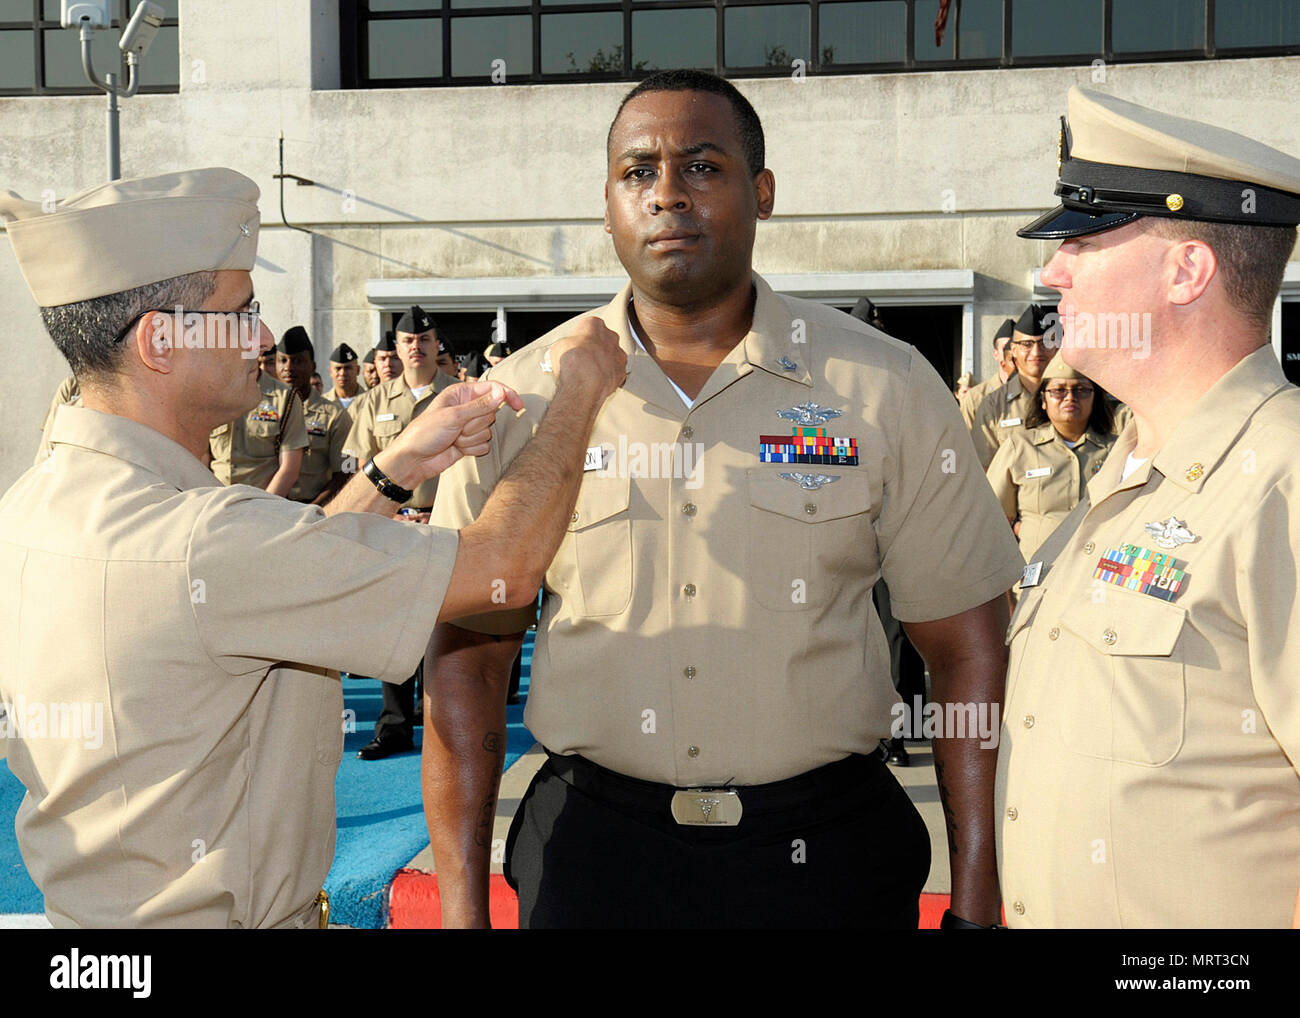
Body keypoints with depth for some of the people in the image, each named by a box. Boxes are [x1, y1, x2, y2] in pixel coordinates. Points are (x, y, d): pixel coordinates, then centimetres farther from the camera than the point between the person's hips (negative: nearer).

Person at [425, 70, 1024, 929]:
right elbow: (469, 660, 1)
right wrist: (462, 907, -1)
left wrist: (977, 901, -5)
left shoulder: (889, 390, -4)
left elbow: (967, 649, -2)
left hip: (824, 854, 0)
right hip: (591, 852, 1)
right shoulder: (518, 402, -3)